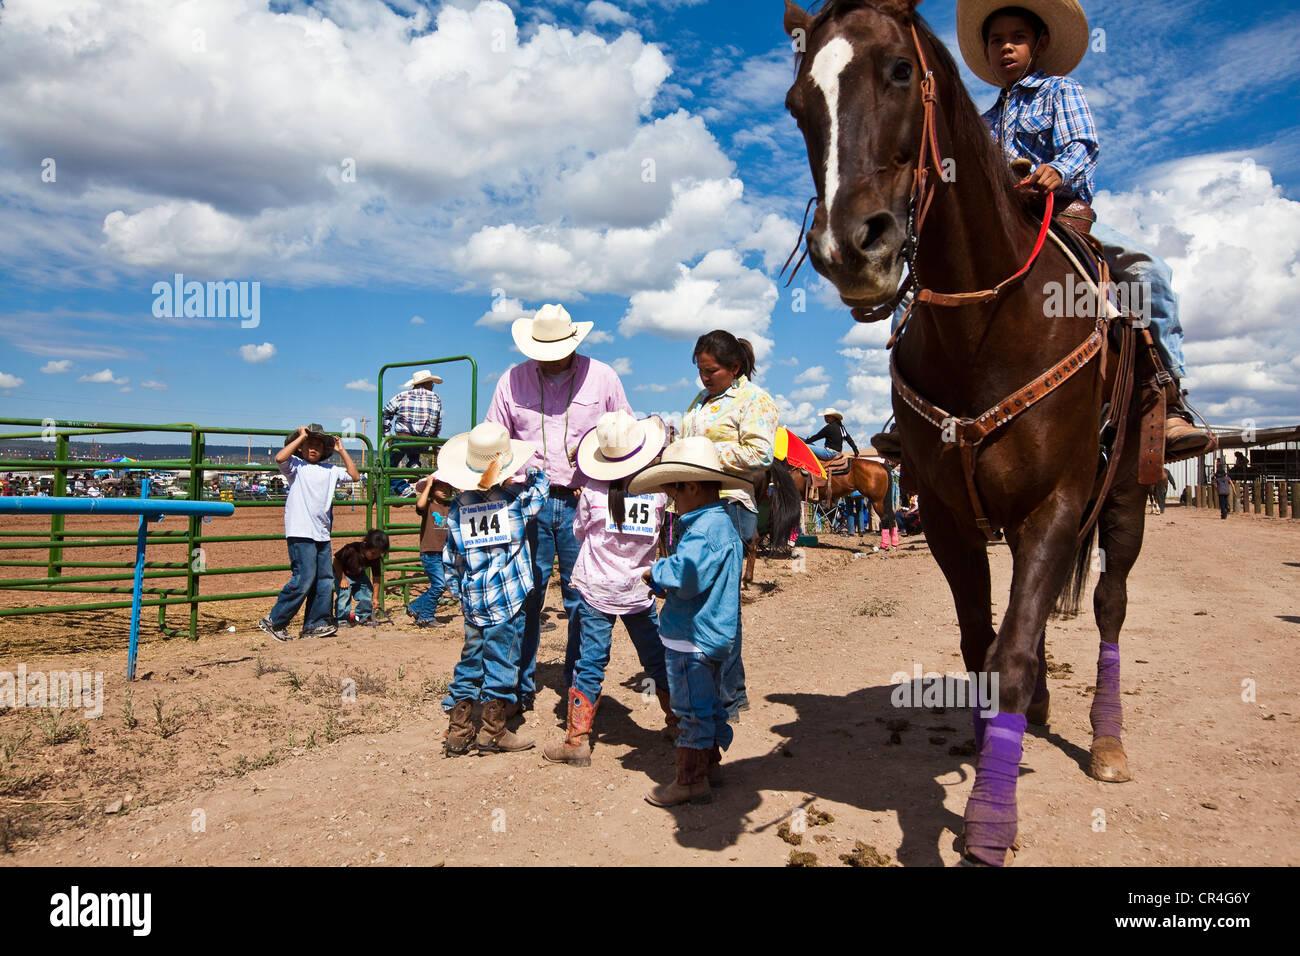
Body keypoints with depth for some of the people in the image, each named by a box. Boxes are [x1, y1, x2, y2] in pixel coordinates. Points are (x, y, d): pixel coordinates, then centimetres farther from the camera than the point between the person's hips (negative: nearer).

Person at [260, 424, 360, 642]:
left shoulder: (330, 470, 18)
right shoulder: (296, 465, 2)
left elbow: (354, 476, 20)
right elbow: (279, 458, -18)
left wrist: (342, 450, 16)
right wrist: (301, 436, -9)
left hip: (322, 534, 7)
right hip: (300, 533, -7)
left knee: (325, 579, 6)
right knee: (304, 579, -12)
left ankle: (315, 624, 15)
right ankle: (273, 622, 0)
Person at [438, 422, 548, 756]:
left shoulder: (457, 508, 1)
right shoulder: (516, 497, -8)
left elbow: (450, 560, 6)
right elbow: (539, 485, 12)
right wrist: (533, 470, 29)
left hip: (473, 600, 4)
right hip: (508, 597, -4)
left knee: (470, 660, 14)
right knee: (501, 660, 5)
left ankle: (458, 731, 19)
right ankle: (492, 733, 12)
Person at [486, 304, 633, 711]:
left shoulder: (602, 377, 7)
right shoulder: (512, 380, 9)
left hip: (583, 502, 0)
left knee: (582, 597, 3)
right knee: (525, 595, 2)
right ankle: (520, 686, 16)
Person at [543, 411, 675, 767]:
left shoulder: (592, 491, -10)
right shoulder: (658, 490, -7)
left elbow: (578, 531, 6)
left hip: (596, 590, -1)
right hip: (639, 592, 1)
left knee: (590, 663, 3)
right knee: (657, 658, 15)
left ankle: (577, 741, 7)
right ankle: (678, 723, 28)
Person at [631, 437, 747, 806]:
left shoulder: (704, 528, -22)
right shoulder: (724, 521, 12)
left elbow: (687, 576, -34)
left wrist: (658, 570, -16)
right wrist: (662, 581, 5)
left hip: (692, 638, -11)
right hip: (712, 635, 11)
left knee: (692, 710, 0)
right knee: (708, 704, 22)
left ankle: (690, 781, 10)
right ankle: (709, 764, 36)